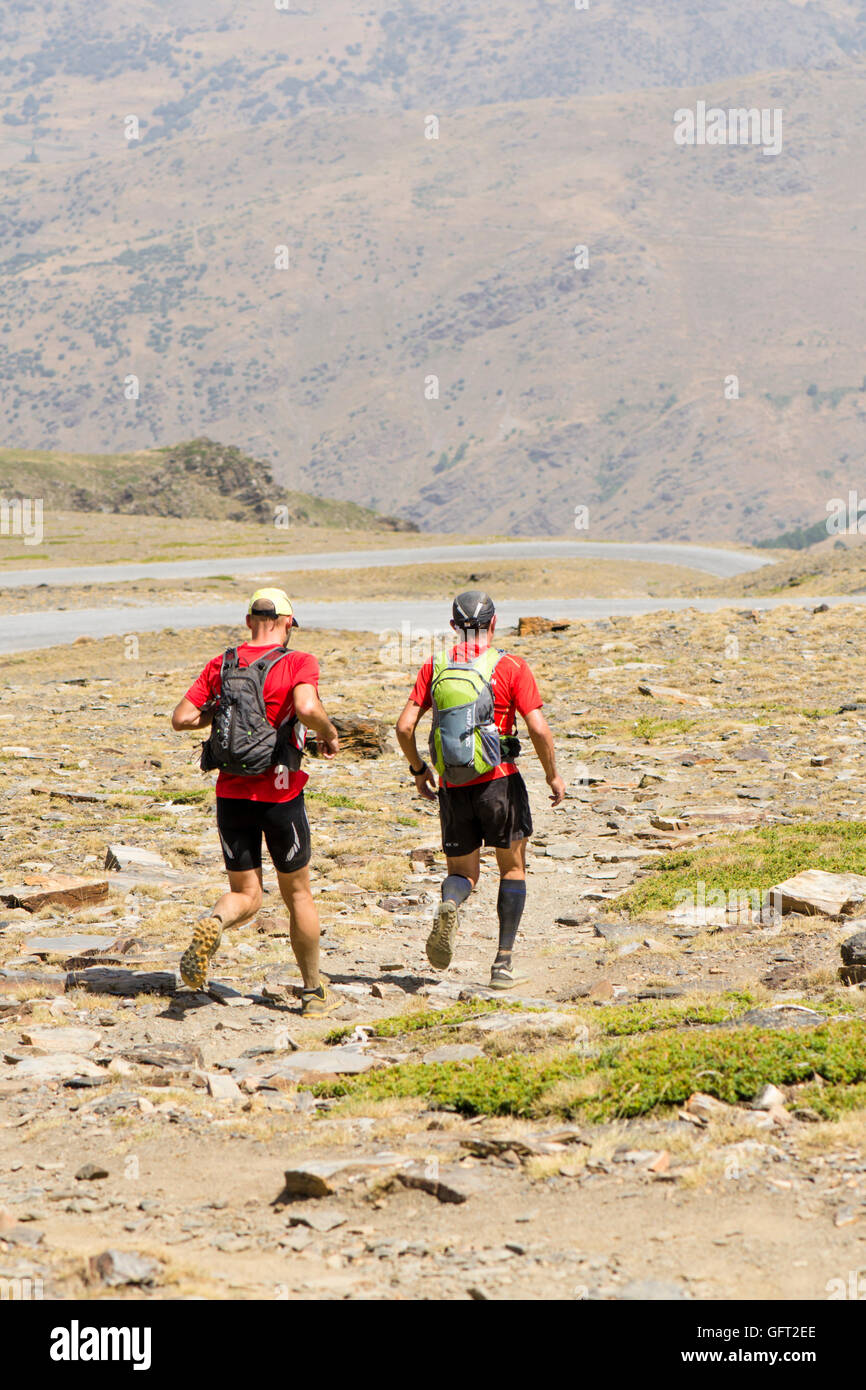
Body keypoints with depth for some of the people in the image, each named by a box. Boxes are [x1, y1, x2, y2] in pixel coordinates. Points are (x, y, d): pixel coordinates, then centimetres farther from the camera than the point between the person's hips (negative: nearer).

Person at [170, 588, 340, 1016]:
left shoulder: (221, 665, 4)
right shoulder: (297, 663, -9)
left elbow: (181, 718, 0)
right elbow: (307, 708, -28)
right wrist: (329, 734, -8)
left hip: (231, 794, 3)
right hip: (280, 795, -3)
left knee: (246, 896, 11)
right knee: (297, 894, 14)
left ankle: (212, 925, -23)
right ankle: (314, 991, 23)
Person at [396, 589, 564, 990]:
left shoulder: (434, 668, 4)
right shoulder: (511, 668, -6)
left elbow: (404, 726, -1)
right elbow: (539, 729, -13)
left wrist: (418, 770, 15)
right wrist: (553, 775, 2)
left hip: (453, 789, 3)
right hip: (499, 780, -2)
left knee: (463, 873, 16)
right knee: (513, 870, 15)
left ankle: (448, 907, -21)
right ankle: (503, 965, 8)